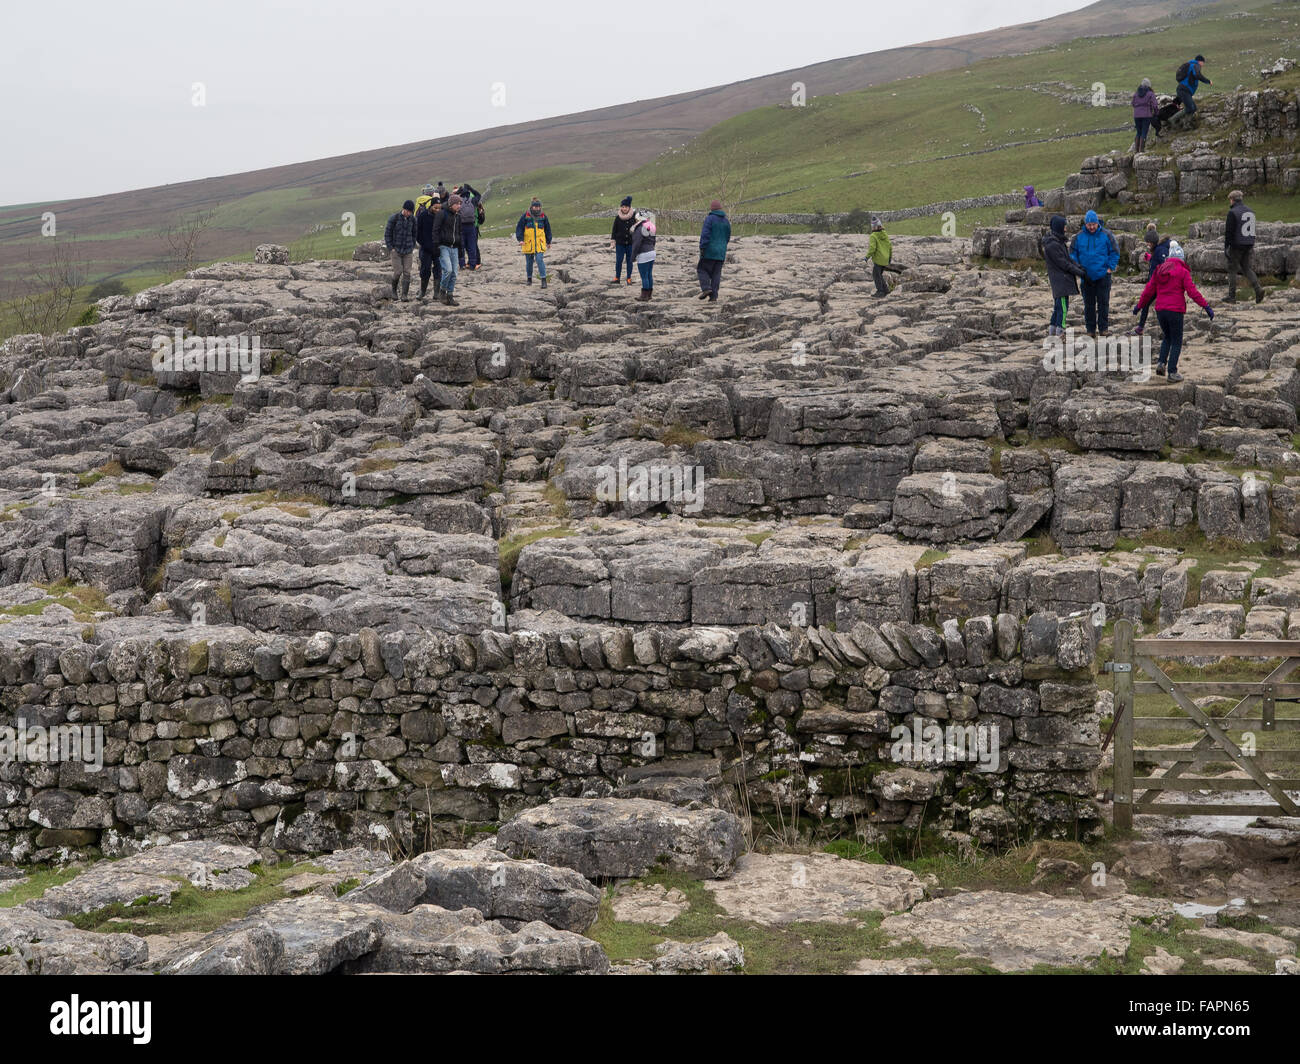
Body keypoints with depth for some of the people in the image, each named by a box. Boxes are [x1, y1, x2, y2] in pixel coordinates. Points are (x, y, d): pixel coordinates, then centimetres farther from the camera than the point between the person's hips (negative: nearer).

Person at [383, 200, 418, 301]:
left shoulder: (412, 219, 3)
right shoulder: (394, 218, -8)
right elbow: (387, 233, -3)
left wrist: (413, 247, 9)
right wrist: (390, 248, -7)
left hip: (408, 251, 3)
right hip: (396, 250, -3)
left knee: (407, 272, -5)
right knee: (398, 271, -8)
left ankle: (404, 294, -1)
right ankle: (394, 290, 17)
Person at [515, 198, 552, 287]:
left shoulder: (543, 216, 4)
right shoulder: (526, 216, -3)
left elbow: (547, 229, 14)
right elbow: (519, 228, -2)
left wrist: (548, 242, 17)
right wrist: (520, 239, -13)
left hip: (539, 243, 0)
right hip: (528, 243, 0)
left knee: (540, 260, -13)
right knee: (529, 262, 9)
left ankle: (544, 280, -14)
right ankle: (529, 279, 27)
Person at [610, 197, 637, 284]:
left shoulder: (633, 217, -3)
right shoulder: (618, 218, -1)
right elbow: (614, 230, 5)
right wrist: (613, 241, 2)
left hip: (630, 243, 0)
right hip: (620, 243, 0)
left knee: (629, 260, 5)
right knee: (618, 261, -1)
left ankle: (629, 278, 15)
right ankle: (617, 277, 10)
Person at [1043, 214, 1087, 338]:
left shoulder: (1059, 240, 14)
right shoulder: (1052, 244, -19)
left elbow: (1068, 257, 17)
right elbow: (1062, 263, -17)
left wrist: (1080, 267, 7)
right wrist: (1079, 272, -11)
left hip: (1064, 278, 10)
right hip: (1059, 279, -10)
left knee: (1058, 305, 13)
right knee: (1063, 305, -9)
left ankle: (1052, 330, 18)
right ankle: (1060, 332, -8)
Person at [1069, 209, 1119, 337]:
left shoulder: (1106, 235, -2)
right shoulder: (1079, 236, 2)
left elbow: (1114, 252, 5)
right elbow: (1073, 253, 11)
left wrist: (1110, 267, -3)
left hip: (1103, 275, -2)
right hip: (1086, 277, 2)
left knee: (1103, 302, -1)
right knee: (1089, 304, 6)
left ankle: (1103, 328, 6)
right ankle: (1090, 330, 12)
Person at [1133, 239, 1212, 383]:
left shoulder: (1159, 270, 7)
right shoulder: (1183, 271, -7)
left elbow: (1149, 290, 11)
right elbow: (1192, 292, -13)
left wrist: (1139, 305, 23)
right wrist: (1206, 306, -10)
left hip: (1160, 310, 5)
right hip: (1175, 311, -5)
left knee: (1167, 337, 24)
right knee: (1176, 342, 6)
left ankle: (1161, 363, 6)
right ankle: (1172, 372, 3)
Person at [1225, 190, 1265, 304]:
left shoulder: (1232, 212, -14)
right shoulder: (1250, 212, 10)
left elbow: (1229, 231, -15)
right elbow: (1252, 230, 16)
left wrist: (1226, 247, -10)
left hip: (1236, 246, -7)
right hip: (1248, 245, 7)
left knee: (1232, 270, 3)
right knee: (1246, 268, 15)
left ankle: (1232, 296, 6)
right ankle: (1258, 289, -4)